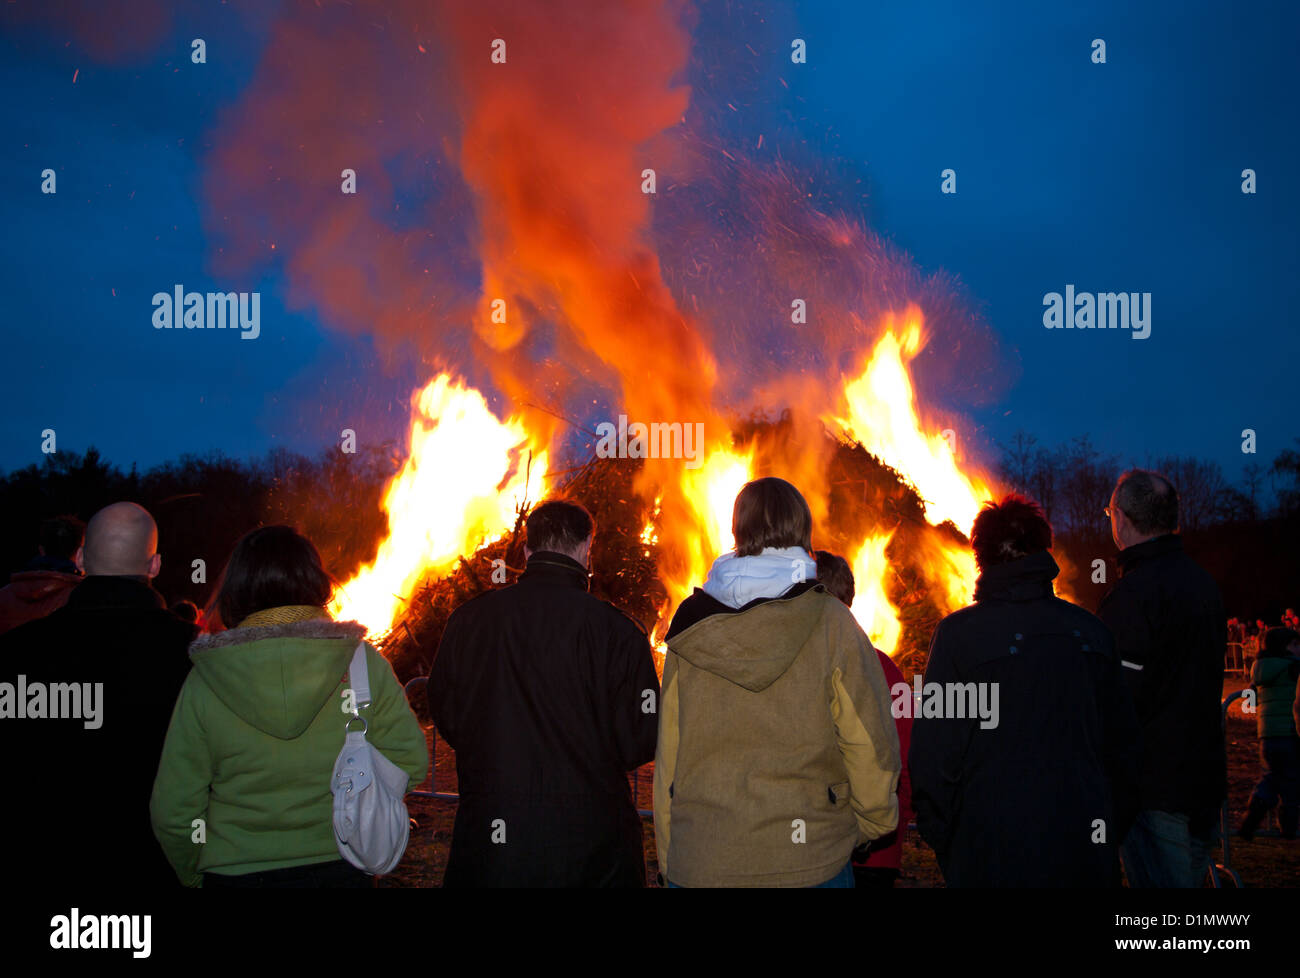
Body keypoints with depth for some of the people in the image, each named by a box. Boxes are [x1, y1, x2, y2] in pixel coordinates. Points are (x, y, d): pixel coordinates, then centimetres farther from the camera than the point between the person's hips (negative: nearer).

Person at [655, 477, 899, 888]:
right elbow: (870, 746, -6)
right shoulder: (832, 623, -7)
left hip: (698, 863, 3)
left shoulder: (690, 627, 1)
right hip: (807, 861, -2)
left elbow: (668, 751, 5)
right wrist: (875, 823, 12)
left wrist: (668, 856, 13)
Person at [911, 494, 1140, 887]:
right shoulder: (1091, 631, 4)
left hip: (992, 854, -4)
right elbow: (1122, 744, 9)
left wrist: (940, 839, 2)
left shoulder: (958, 634, -9)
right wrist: (1112, 832, 18)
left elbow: (934, 754, -10)